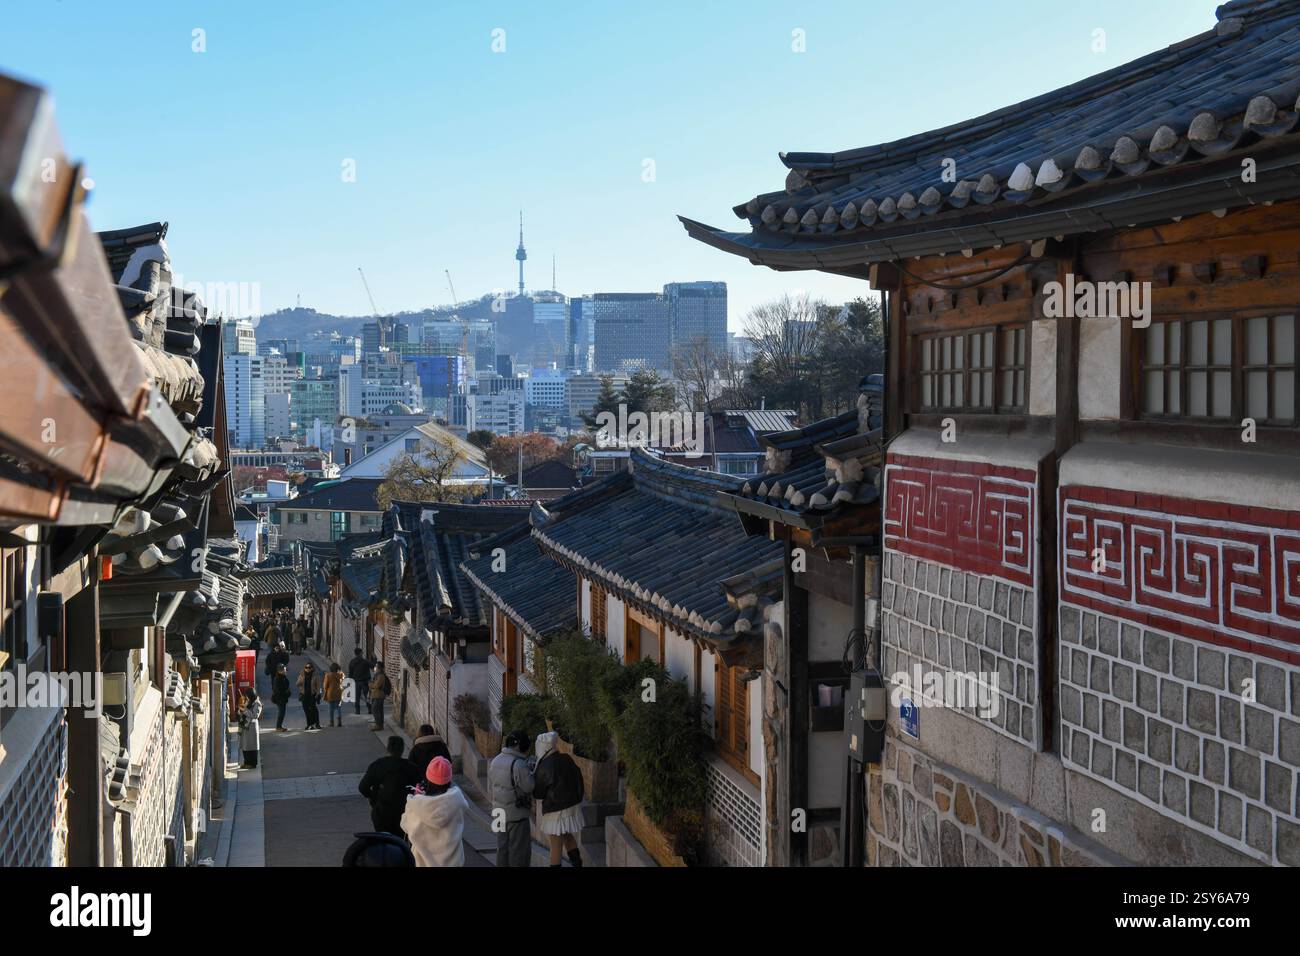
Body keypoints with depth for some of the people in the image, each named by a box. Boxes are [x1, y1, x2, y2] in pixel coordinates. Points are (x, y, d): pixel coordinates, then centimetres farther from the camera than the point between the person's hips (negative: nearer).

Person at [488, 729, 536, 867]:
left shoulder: (495, 761, 6)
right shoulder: (519, 764, -20)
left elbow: (490, 784, 13)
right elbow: (529, 787, -19)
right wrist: (530, 772, -5)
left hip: (499, 811, 8)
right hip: (516, 813, -8)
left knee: (502, 846, 16)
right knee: (520, 850, 1)